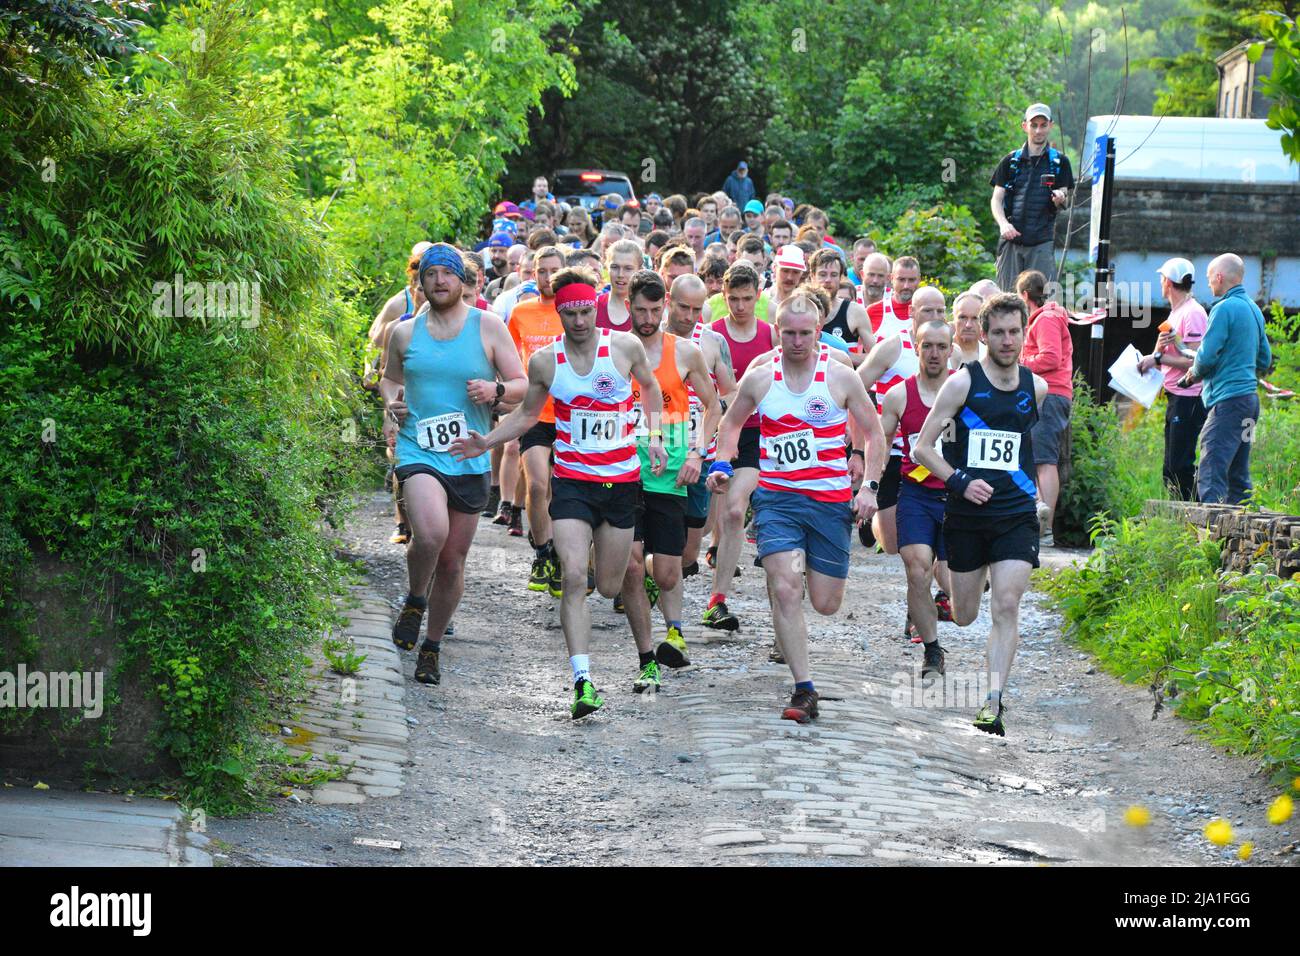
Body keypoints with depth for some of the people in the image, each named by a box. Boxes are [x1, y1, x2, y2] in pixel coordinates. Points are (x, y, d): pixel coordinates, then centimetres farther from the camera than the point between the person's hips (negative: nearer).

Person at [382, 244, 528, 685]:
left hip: (470, 461, 1)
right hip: (418, 452, -1)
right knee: (430, 533, -29)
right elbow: (389, 377, 24)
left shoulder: (488, 327, 2)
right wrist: (391, 402, 2)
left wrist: (495, 391, -18)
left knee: (453, 560, 8)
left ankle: (432, 648, 27)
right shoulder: (404, 333, 7)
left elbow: (522, 384, 3)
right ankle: (414, 601, 1)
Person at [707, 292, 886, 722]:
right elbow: (731, 423, 21)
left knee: (826, 604, 6)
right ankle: (804, 689, -13)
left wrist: (868, 486, -2)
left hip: (830, 501, 0)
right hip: (776, 498, 0)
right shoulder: (759, 379, 3)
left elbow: (874, 433, 9)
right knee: (785, 590, -18)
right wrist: (722, 464, 4)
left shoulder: (841, 378, 0)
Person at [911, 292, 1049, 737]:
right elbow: (922, 448, -5)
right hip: (966, 514, -1)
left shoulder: (1035, 387, 5)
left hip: (1016, 513, 1)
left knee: (1006, 607, -14)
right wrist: (959, 481, -16)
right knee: (964, 615, 9)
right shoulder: (962, 383, -6)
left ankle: (993, 703, -12)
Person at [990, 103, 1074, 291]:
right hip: (1011, 239, 1)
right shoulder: (1011, 160, 12)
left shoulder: (1059, 161, 9)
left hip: (1042, 240, -1)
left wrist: (1060, 199, -17)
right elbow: (996, 199, 9)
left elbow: (1063, 202, 8)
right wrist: (1003, 224, -11)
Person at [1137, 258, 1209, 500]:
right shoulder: (1174, 313, 19)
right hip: (1175, 398, 11)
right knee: (1171, 471, 11)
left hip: (1189, 397, -11)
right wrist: (1159, 347, -1)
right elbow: (1160, 359, 20)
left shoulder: (1192, 312, -12)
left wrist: (1158, 358, -14)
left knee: (1180, 468, -13)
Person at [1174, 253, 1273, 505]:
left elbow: (1207, 356, -15)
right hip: (1250, 397, 9)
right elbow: (1264, 361, 22)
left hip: (1227, 400, -9)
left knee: (1211, 474, -13)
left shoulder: (1224, 308, -11)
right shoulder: (1254, 309, 16)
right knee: (1238, 477, 12)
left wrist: (1194, 374, 4)